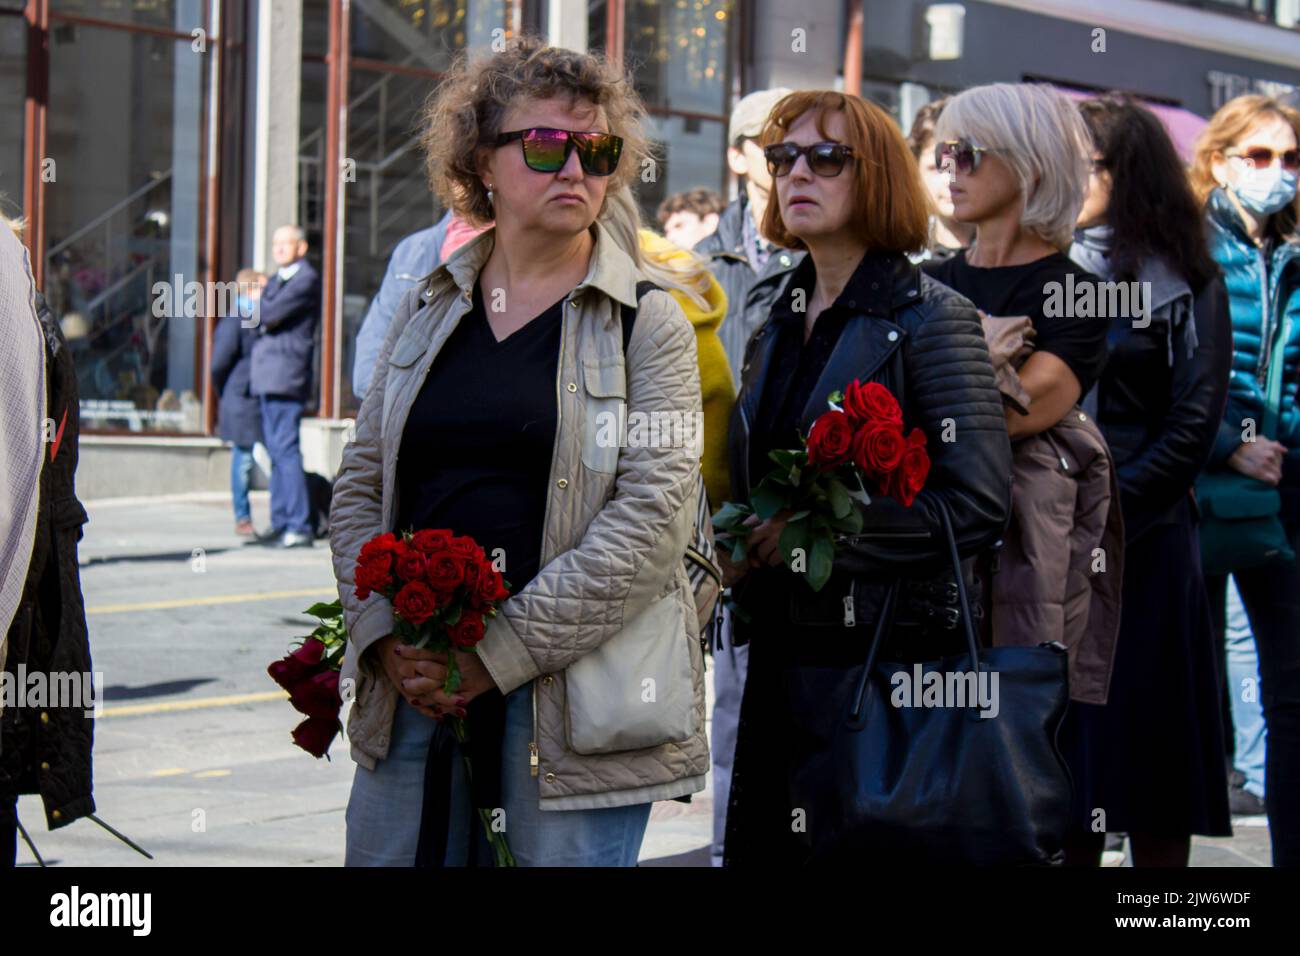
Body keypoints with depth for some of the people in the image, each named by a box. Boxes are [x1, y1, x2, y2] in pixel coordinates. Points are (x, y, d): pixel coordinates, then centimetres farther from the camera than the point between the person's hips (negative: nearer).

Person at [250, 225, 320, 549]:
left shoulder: (306, 279, -8)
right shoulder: (278, 279, 22)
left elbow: (271, 313, -17)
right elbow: (262, 318, 17)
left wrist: (253, 306, 1)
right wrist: (262, 313, -3)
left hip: (286, 373, -10)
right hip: (268, 376, 10)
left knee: (286, 449, -13)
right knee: (276, 451, 11)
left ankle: (300, 526, -13)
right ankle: (280, 522, 16)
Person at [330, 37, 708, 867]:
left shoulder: (649, 323, -1)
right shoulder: (427, 314, 12)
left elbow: (652, 519, -10)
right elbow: (360, 488, 12)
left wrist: (495, 656, -14)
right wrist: (386, 635, -6)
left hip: (572, 697, -4)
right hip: (414, 689, 4)